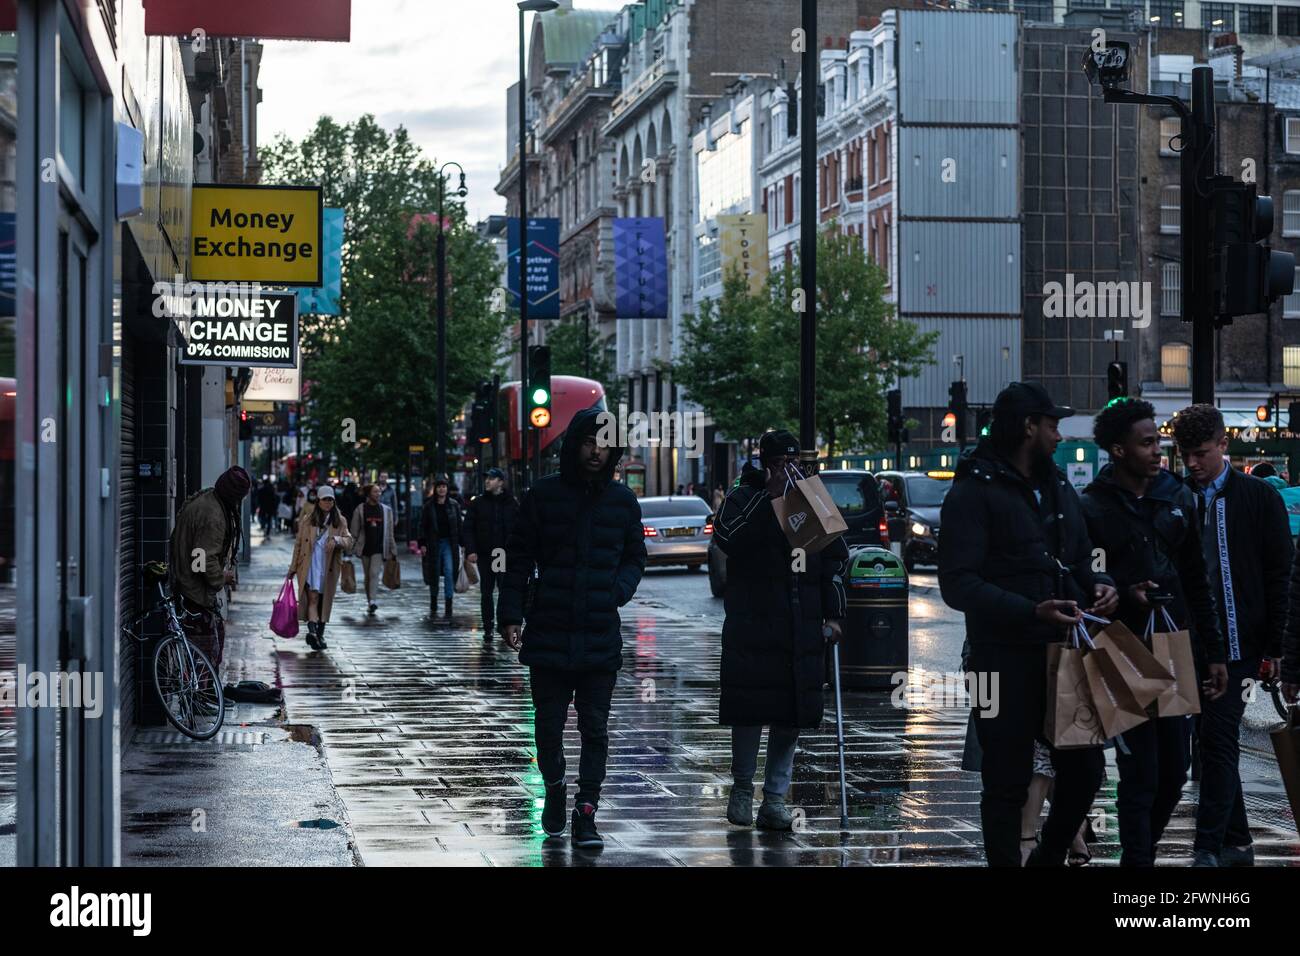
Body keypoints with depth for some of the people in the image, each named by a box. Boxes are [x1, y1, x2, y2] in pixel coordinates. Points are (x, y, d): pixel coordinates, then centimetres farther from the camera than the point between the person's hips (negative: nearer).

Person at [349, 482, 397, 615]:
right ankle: (369, 602, 17)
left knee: (374, 573, -15)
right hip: (365, 548, 1)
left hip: (379, 548, -1)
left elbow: (390, 532, 10)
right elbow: (354, 531, 5)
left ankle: (372, 601, -23)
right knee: (367, 576, 8)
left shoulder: (386, 510, 8)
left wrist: (393, 550, 8)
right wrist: (350, 549, 1)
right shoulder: (360, 509, 3)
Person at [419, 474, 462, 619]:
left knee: (449, 572, -14)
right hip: (433, 544, 1)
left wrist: (461, 543, 0)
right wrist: (422, 544, -4)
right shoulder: (429, 505, 2)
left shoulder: (454, 504, 2)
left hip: (449, 543, -1)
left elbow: (459, 525, 5)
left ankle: (448, 606, -12)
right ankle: (433, 607, 20)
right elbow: (423, 526, 3)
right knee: (434, 574, 8)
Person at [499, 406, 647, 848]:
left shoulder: (622, 500, 6)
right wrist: (511, 615, -4)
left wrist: (619, 590, -5)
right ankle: (554, 789, 33)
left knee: (595, 730, 1)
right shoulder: (543, 494, 0)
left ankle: (586, 814, 5)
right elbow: (518, 558, 3)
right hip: (548, 634, -1)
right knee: (548, 725, 9)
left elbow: (635, 557, 16)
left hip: (601, 637, 1)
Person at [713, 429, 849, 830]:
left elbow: (835, 561, 15)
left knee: (792, 712, 2)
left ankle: (775, 798, 10)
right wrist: (769, 496, -16)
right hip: (751, 626, -3)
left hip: (802, 628, 3)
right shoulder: (744, 499, 3)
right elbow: (728, 539, -18)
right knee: (748, 707, -4)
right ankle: (742, 787, 15)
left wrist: (833, 615, 7)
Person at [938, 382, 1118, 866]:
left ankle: (1048, 857, 30)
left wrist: (1099, 586, -1)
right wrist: (1031, 612, -28)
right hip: (1005, 658, -7)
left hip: (1061, 651, 7)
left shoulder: (1057, 487, 15)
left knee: (1084, 769, 11)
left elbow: (1079, 560, 23)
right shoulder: (975, 491, -9)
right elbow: (958, 584, -17)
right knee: (1008, 783, 1)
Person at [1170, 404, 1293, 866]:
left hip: (1236, 643, -4)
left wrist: (1273, 647, -5)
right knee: (1213, 742, 9)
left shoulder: (1259, 497, 1)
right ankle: (1235, 842, 19)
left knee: (1219, 741, -10)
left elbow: (1279, 576, 1)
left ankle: (1209, 847, -10)